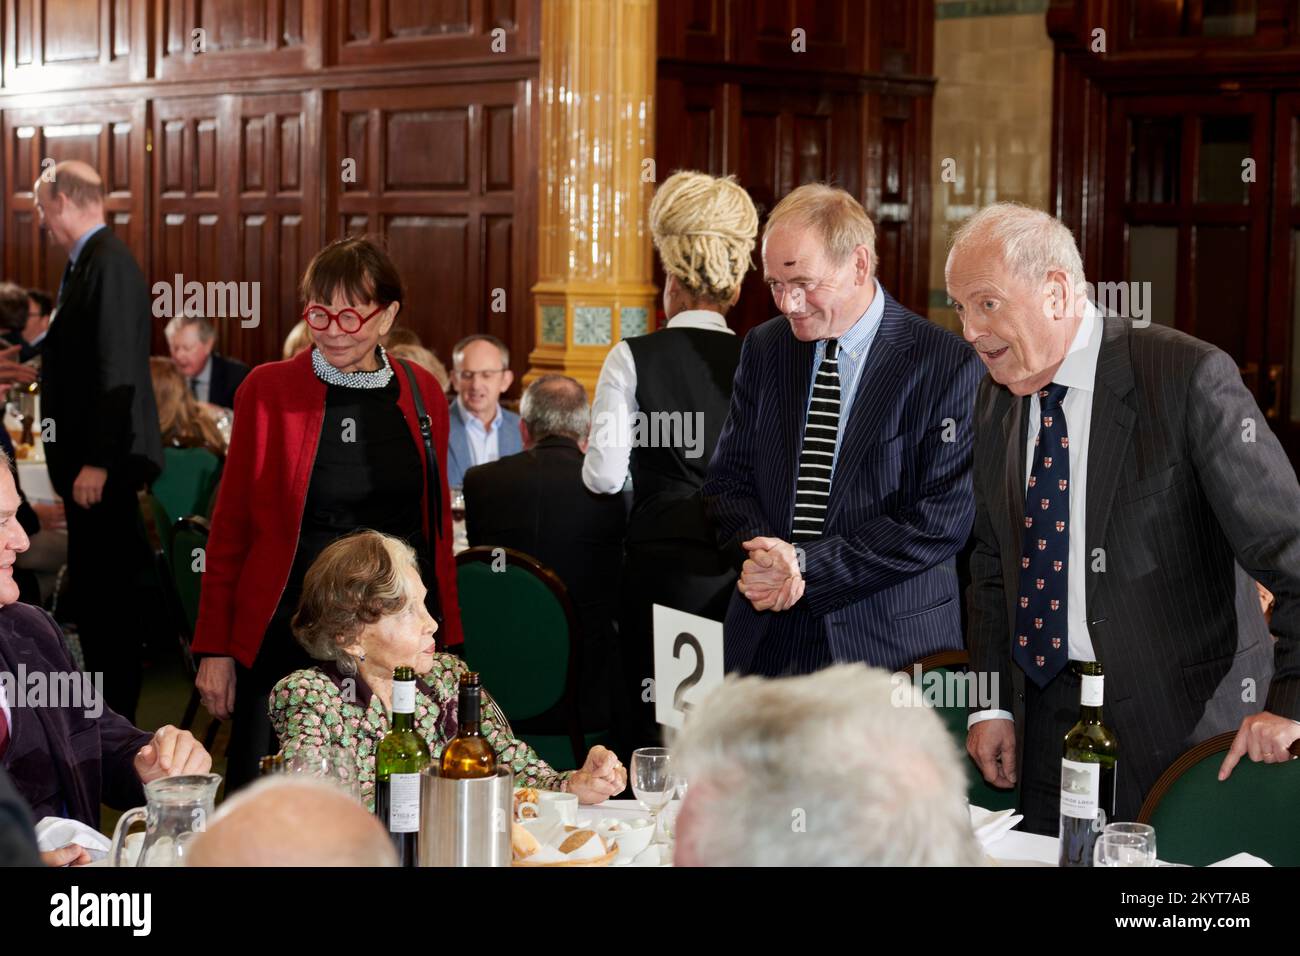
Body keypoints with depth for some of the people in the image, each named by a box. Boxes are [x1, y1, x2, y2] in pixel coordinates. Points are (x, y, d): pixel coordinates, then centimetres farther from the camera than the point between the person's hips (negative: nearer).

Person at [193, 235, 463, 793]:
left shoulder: (422, 394, 7)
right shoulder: (269, 389, -1)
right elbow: (230, 526, 3)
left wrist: (448, 642, 10)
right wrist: (215, 648, -1)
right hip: (287, 627, -2)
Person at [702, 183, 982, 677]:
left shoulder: (947, 364, -10)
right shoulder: (763, 348, 7)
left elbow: (941, 518, -14)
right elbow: (728, 479, 10)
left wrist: (807, 566, -17)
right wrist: (761, 550, -12)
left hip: (887, 642, -4)